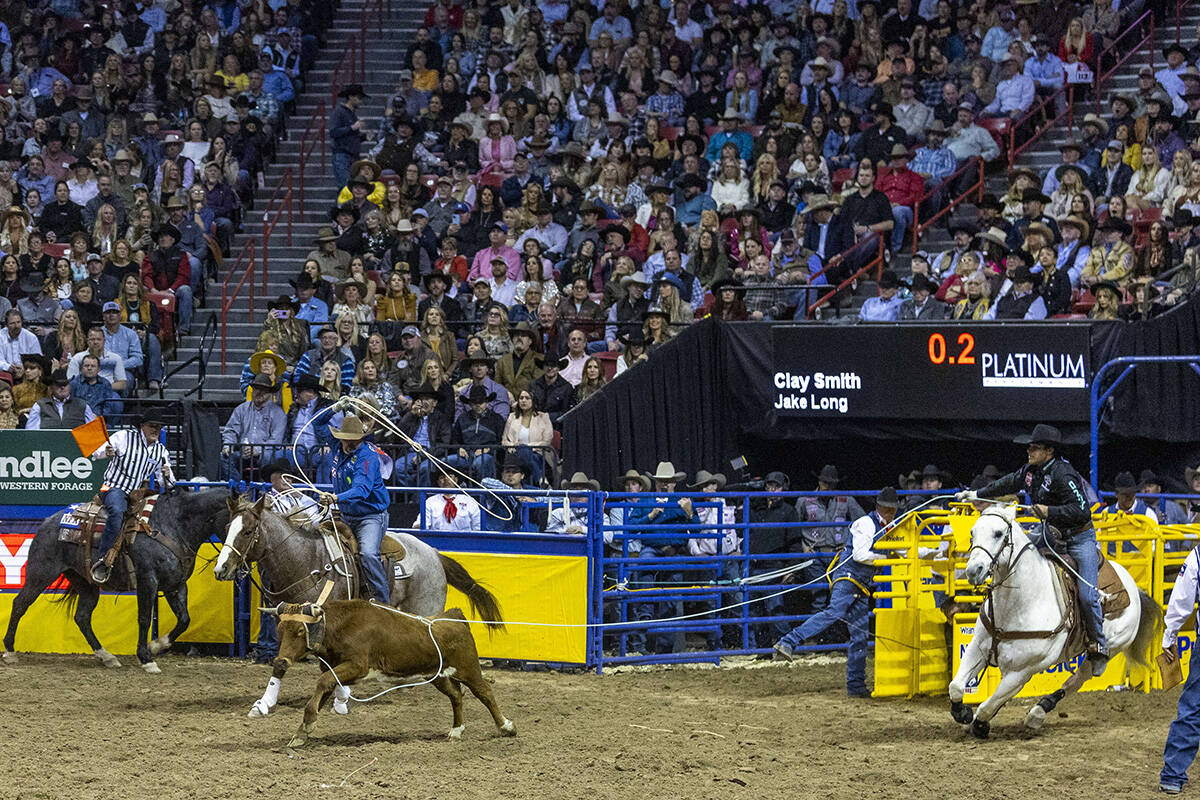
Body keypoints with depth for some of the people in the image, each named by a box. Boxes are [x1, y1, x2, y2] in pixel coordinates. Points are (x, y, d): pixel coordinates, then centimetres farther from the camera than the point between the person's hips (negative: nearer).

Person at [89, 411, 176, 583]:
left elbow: (166, 485, 19)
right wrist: (106, 452, -24)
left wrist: (167, 477, -7)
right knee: (118, 511, -37)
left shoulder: (161, 451, 16)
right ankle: (104, 559, -39)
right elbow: (96, 453, 1)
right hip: (115, 488, -7)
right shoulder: (125, 437, 2)